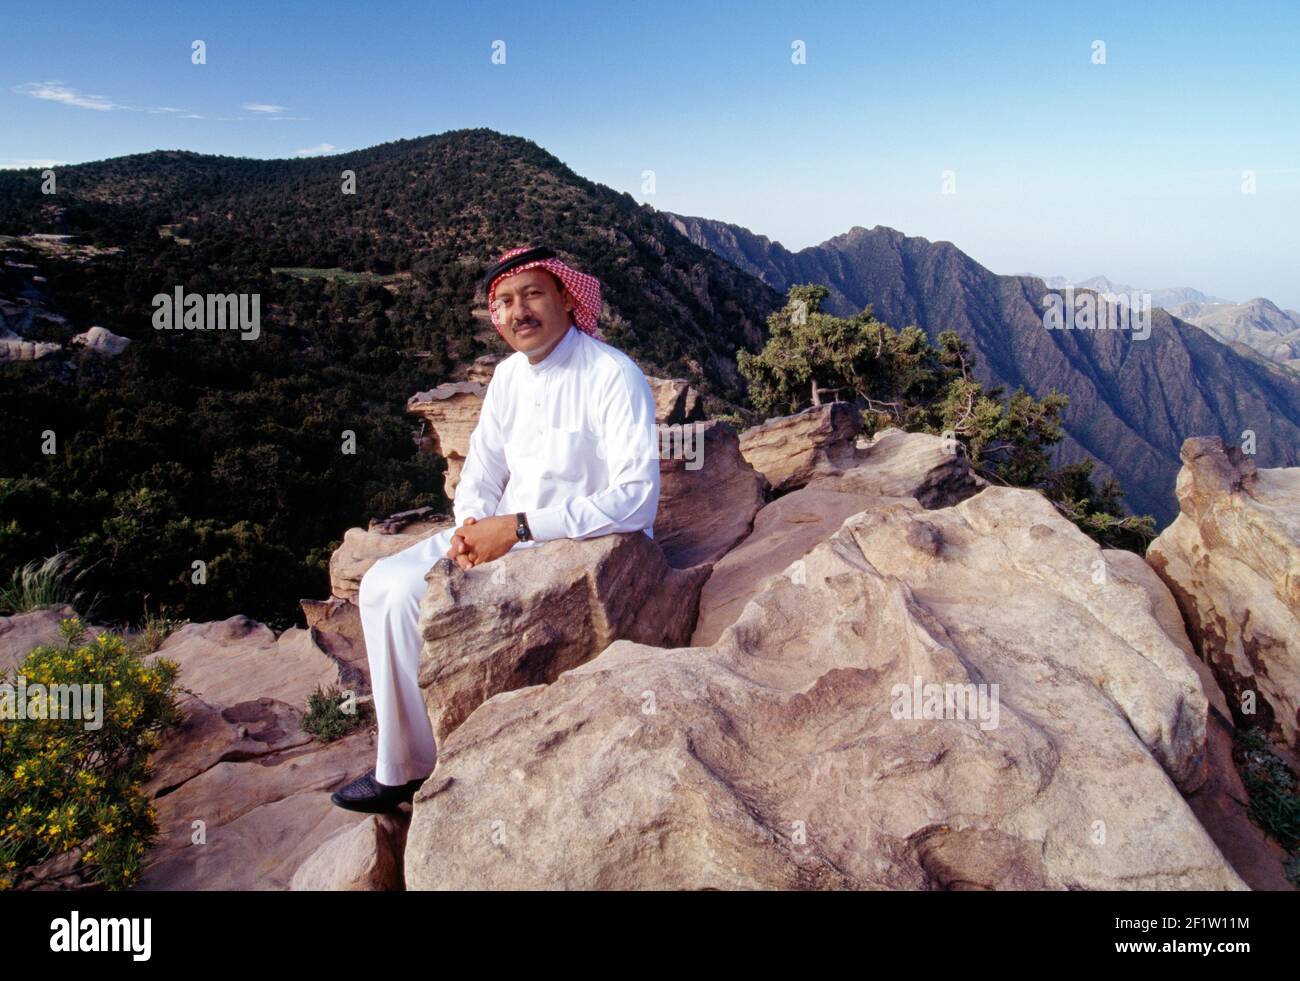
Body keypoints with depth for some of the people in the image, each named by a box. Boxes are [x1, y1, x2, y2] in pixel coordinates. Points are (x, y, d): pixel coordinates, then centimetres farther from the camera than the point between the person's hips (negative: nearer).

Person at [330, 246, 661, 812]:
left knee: (415, 599, -19)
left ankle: (414, 769, 3)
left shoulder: (613, 376, -18)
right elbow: (482, 468, 14)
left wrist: (517, 528, -26)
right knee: (385, 585, -4)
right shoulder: (509, 374, 8)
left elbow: (636, 498, -26)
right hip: (503, 533, 8)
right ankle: (401, 763, 7)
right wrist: (470, 524, -10)